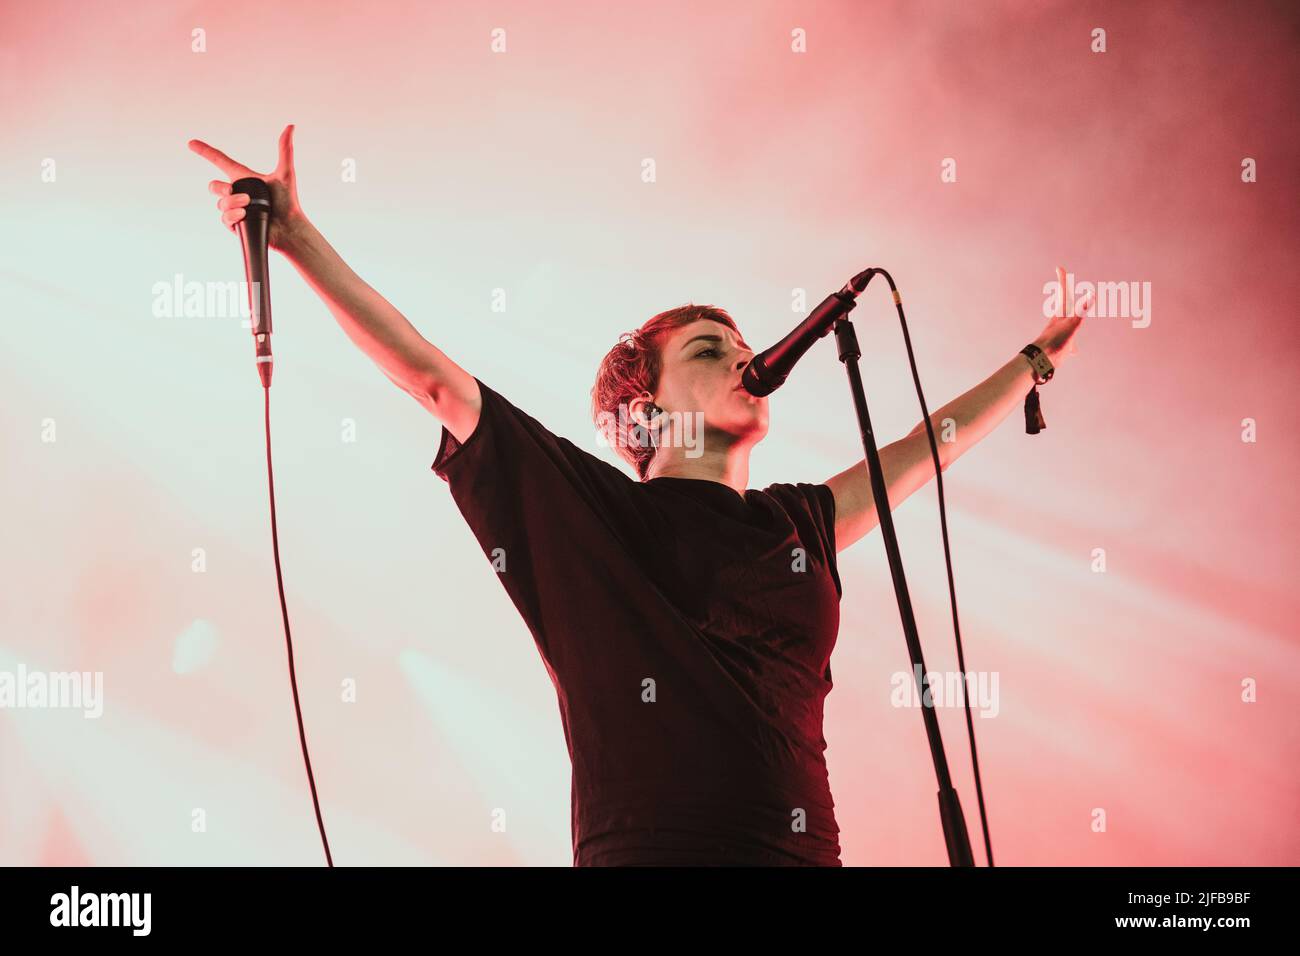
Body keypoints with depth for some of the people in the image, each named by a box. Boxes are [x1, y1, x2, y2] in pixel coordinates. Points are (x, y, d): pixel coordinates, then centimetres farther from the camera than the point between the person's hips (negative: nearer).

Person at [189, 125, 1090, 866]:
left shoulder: (796, 523, 17)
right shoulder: (588, 507, 5)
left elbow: (925, 450, 33)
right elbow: (432, 376, 2)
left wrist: (1035, 359, 43)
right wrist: (299, 239, -2)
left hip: (803, 847, 4)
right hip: (642, 847, -4)